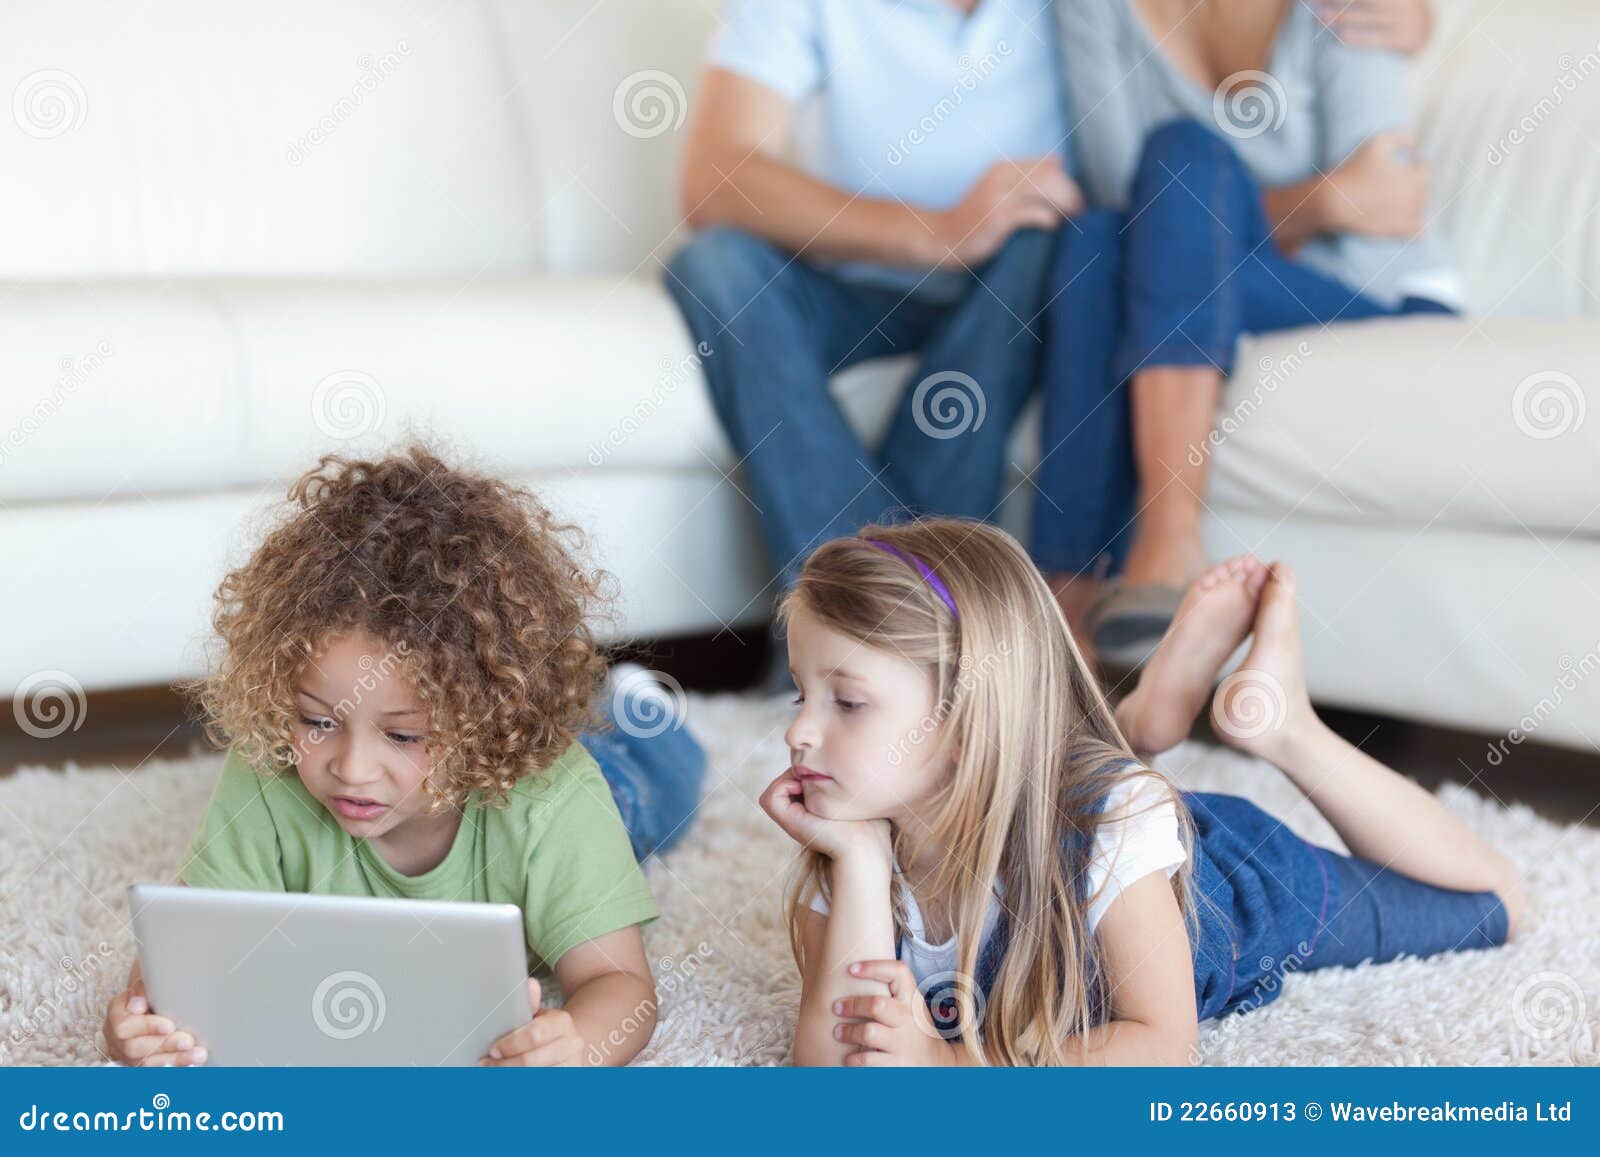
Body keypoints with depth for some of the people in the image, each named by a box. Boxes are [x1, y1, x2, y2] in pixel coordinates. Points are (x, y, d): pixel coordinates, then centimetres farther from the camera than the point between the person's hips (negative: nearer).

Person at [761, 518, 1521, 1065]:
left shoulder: (1106, 827, -44)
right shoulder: (851, 851, -32)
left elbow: (1162, 1048, -42)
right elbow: (831, 1066, -39)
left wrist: (950, 1059, -52)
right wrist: (859, 861, -48)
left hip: (1243, 890, -3)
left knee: (1492, 905, 15)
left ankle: (1284, 725, 16)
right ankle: (1152, 711, 23)